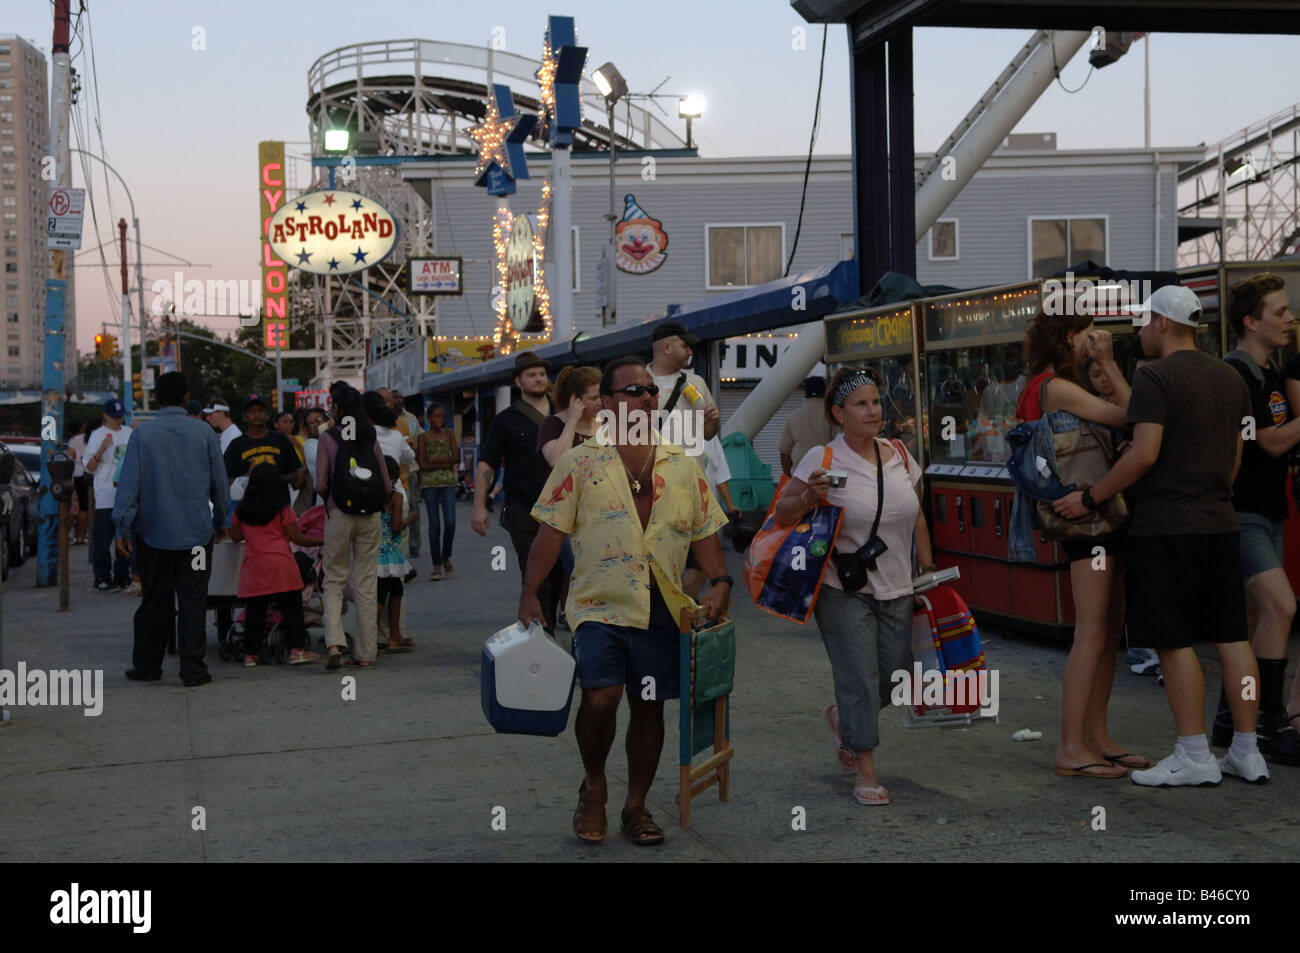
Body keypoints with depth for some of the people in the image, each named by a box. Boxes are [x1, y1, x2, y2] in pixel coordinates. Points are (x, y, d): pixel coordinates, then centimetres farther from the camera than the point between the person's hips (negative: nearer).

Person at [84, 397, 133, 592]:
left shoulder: (129, 433, 13)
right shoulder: (97, 435, -4)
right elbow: (90, 468, -9)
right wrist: (102, 449, -22)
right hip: (106, 497, -6)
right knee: (103, 540, -6)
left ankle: (121, 576, 17)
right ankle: (102, 579, -2)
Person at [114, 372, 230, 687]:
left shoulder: (143, 435, -3)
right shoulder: (204, 432, -2)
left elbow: (130, 484, -3)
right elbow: (219, 482, 4)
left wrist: (123, 528, 2)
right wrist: (220, 522, 16)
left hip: (153, 531, 1)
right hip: (196, 531, -1)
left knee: (155, 601, 10)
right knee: (192, 601, 1)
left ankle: (147, 665, 19)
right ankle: (192, 669, -1)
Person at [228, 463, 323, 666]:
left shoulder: (241, 511, 5)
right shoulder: (283, 509, -3)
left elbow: (236, 537, 12)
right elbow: (296, 537, -3)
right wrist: (322, 541, 7)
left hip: (254, 566, 3)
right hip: (281, 565, -3)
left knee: (254, 611, 6)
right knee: (291, 608, 4)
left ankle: (251, 654, 9)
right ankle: (296, 649, 0)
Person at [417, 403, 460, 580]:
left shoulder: (449, 434, 10)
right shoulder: (423, 437, 3)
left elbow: (456, 457, 1)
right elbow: (422, 464, -5)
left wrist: (434, 460, -8)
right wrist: (445, 464, -8)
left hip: (448, 482, 1)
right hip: (429, 483, -1)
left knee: (450, 522, -9)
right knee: (434, 525, -1)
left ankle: (446, 557, 13)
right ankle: (437, 565, 4)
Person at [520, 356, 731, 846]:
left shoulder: (682, 466, 11)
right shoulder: (580, 462, 1)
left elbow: (705, 532, 13)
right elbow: (552, 532, 0)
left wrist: (720, 581, -2)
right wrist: (530, 596, -5)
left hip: (661, 608, 3)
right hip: (600, 605, -3)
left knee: (649, 707, 7)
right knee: (600, 698, -17)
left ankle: (636, 806, 24)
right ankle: (593, 788, 10)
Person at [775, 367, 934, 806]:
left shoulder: (900, 456, 6)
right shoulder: (821, 460, -10)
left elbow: (917, 517, 18)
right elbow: (781, 514, -8)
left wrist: (928, 567, 17)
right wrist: (808, 498, -27)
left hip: (895, 588, 5)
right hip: (843, 589, -5)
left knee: (895, 673, 7)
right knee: (859, 675, -7)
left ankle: (841, 717, 38)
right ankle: (865, 769, 6)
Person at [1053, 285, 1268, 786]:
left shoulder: (1155, 377, -11)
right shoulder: (1232, 378, 13)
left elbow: (1145, 453, -19)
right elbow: (1235, 457, 17)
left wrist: (1089, 497, -11)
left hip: (1165, 528, -8)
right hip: (1220, 523, 8)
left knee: (1175, 642, -3)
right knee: (1231, 636, 9)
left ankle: (1194, 757, -1)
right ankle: (1247, 752, 14)